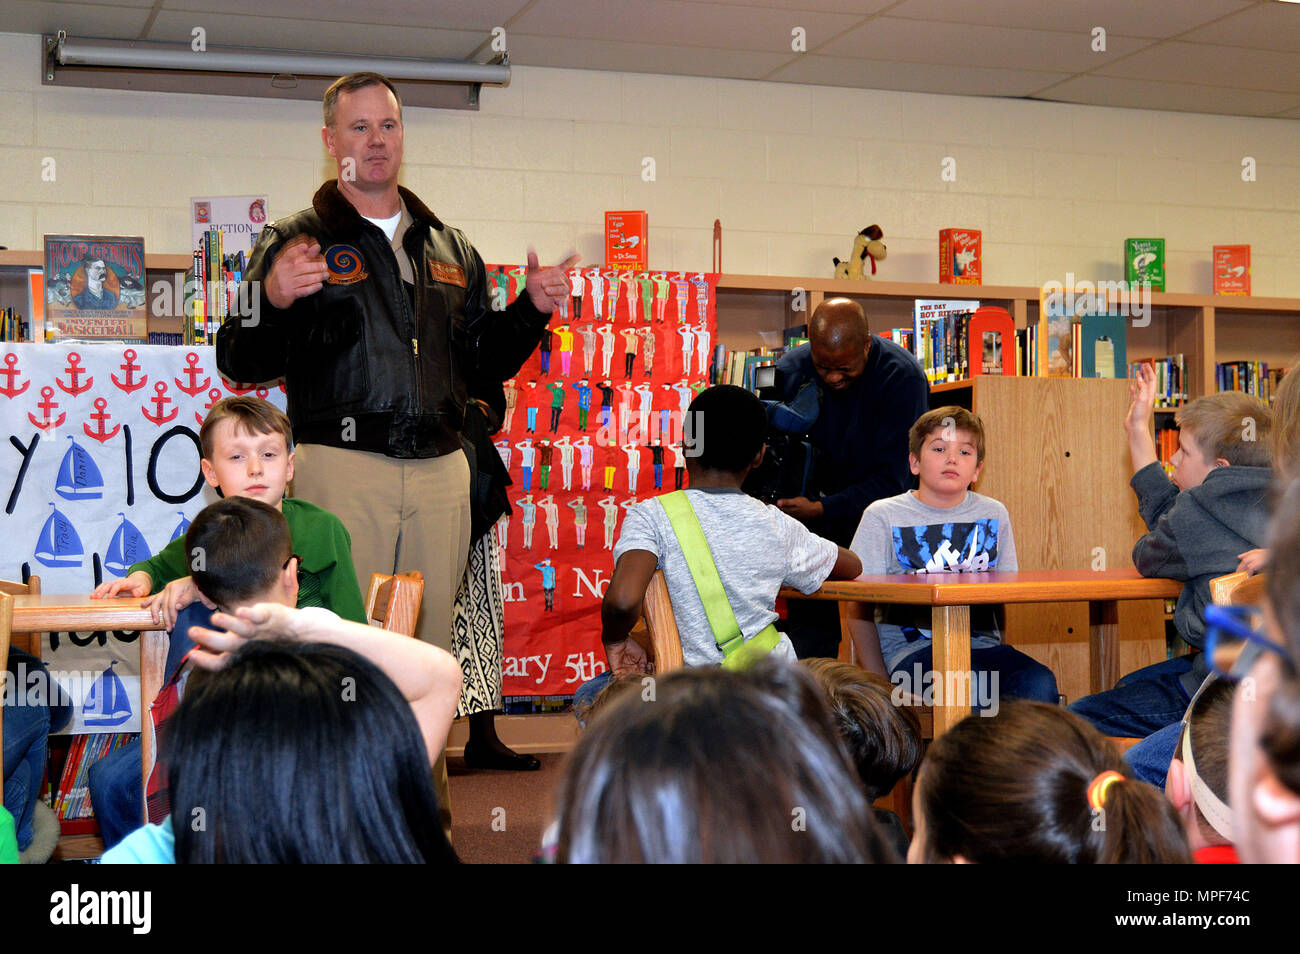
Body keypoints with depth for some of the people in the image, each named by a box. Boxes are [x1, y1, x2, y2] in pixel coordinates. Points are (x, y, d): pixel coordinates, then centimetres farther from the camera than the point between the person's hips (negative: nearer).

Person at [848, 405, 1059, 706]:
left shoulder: (994, 515, 13)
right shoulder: (882, 517, 2)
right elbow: (859, 613, 1)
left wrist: (1004, 660, 6)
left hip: (982, 644, 4)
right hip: (912, 647, -4)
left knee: (1039, 683, -26)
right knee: (970, 687, -35)